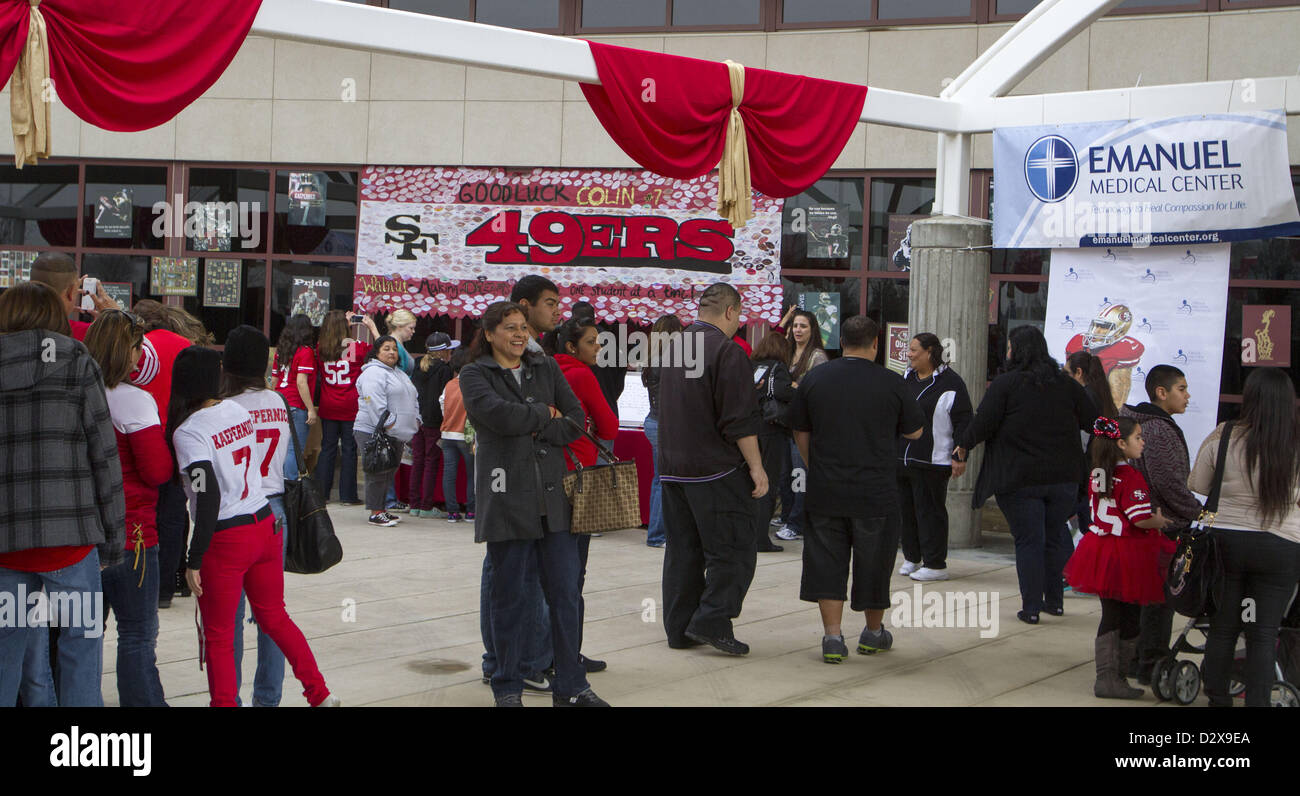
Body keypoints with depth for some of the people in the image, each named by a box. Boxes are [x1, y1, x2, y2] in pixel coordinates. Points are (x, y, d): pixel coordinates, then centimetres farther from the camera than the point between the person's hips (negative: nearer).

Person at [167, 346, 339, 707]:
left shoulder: (187, 431, -15)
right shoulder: (239, 411, 5)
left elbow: (209, 498, -21)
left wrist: (194, 559, -18)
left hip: (225, 540, -7)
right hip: (266, 525, 7)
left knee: (218, 637, 6)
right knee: (274, 617, 21)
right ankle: (320, 695, 23)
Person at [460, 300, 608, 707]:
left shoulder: (546, 368, 15)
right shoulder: (474, 375, 3)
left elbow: (575, 420, 7)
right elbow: (501, 415, -15)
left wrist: (535, 428, -8)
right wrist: (545, 414, -2)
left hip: (554, 495, 4)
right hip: (507, 498, -4)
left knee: (565, 593, 4)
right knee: (509, 596, 3)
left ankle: (571, 687, 12)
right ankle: (507, 688, 15)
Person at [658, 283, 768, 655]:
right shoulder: (727, 351, -13)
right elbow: (739, 420, -17)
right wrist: (756, 466, -11)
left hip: (672, 468, 8)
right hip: (716, 470, -8)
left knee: (682, 548, 12)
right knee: (734, 548, -1)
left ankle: (680, 628, 14)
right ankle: (712, 621, -8)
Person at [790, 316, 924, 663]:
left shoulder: (815, 379, 1)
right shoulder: (891, 384, -6)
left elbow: (800, 432, 10)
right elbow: (916, 431, 7)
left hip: (824, 492, 1)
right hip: (876, 492, -1)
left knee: (826, 563, 7)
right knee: (873, 564, 13)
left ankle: (833, 635, -1)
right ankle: (874, 633, 27)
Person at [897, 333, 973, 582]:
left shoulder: (950, 383, -8)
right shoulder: (906, 379, 14)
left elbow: (963, 421, -9)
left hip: (932, 463, -7)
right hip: (901, 459, 7)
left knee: (930, 510, -4)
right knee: (905, 508, 11)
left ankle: (935, 564, 2)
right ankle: (912, 559, 23)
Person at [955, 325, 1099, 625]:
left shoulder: (1005, 384, -9)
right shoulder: (1067, 384, 5)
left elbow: (983, 423, -11)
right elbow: (1093, 421, 10)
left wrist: (964, 445, 6)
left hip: (1020, 479, -4)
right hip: (1063, 477, 4)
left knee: (1028, 541, 0)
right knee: (1055, 538, 16)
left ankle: (1031, 607, 0)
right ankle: (1054, 601, 22)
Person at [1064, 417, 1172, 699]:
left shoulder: (1097, 474, 6)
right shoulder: (1130, 477, -18)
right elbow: (1141, 519, -23)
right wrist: (1161, 521, -2)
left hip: (1100, 548, 7)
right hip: (1127, 555, -7)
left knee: (1110, 615, 13)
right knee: (1130, 617, 7)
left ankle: (1105, 676, 12)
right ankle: (1117, 677, 13)